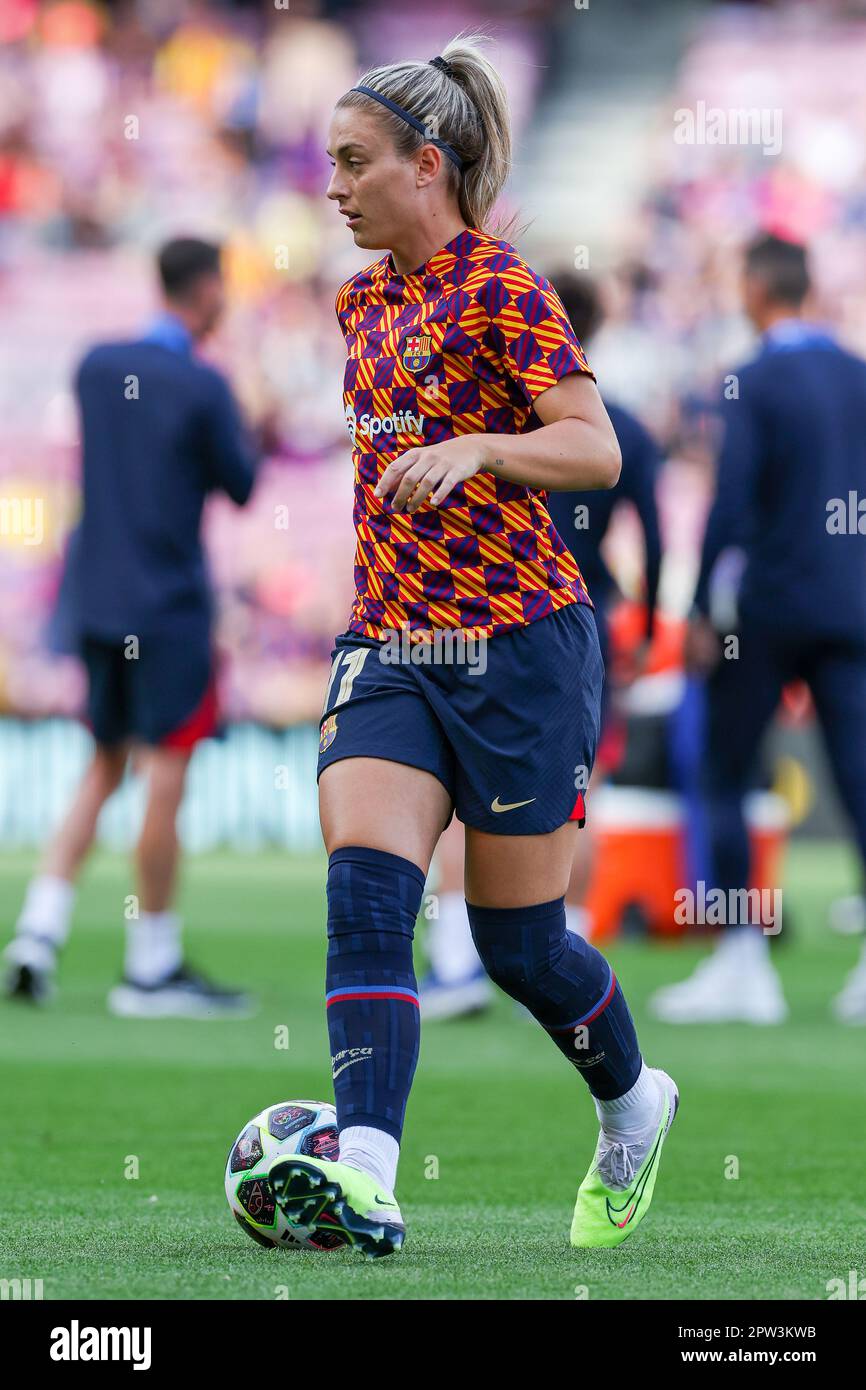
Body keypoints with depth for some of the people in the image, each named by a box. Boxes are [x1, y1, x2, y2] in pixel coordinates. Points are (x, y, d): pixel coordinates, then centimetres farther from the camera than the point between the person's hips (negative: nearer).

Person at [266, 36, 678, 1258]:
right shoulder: (365, 301, 14)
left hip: (520, 648, -6)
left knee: (520, 942, 3)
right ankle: (365, 1177, -28)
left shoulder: (501, 289, -9)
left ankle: (635, 1108, 32)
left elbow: (596, 447, -19)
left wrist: (475, 450, -34)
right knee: (365, 895, -17)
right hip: (391, 647, 6)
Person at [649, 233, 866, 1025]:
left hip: (773, 604, -5)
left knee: (724, 779, 5)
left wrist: (702, 614, -9)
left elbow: (730, 505, -15)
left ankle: (744, 962, 1)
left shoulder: (755, 382, -9)